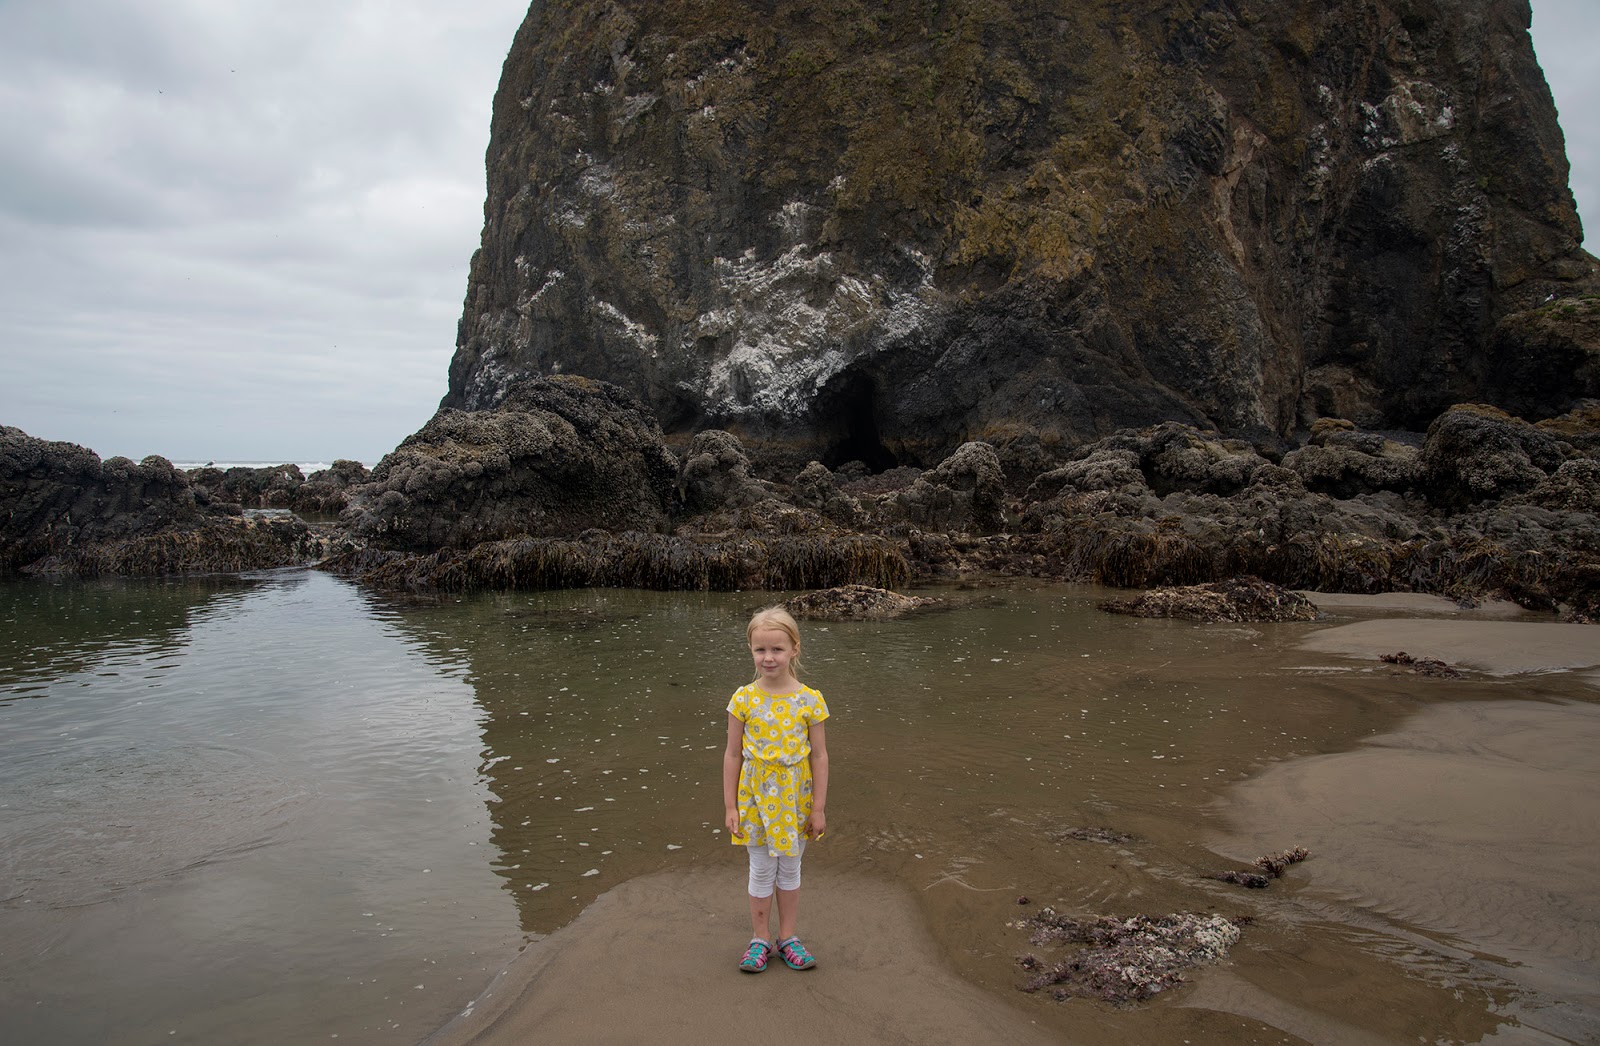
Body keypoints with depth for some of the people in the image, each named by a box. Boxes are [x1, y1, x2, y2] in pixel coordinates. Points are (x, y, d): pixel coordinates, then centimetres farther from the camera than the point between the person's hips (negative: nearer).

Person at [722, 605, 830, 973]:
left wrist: (818, 807, -4)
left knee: (790, 870, 16)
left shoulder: (809, 700, -10)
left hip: (795, 798, 0)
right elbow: (733, 755, -4)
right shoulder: (744, 699, -10)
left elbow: (819, 757, -5)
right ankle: (759, 939, 29)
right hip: (756, 798, 0)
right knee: (761, 871, 11)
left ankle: (787, 936, 32)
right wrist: (730, 806, -3)